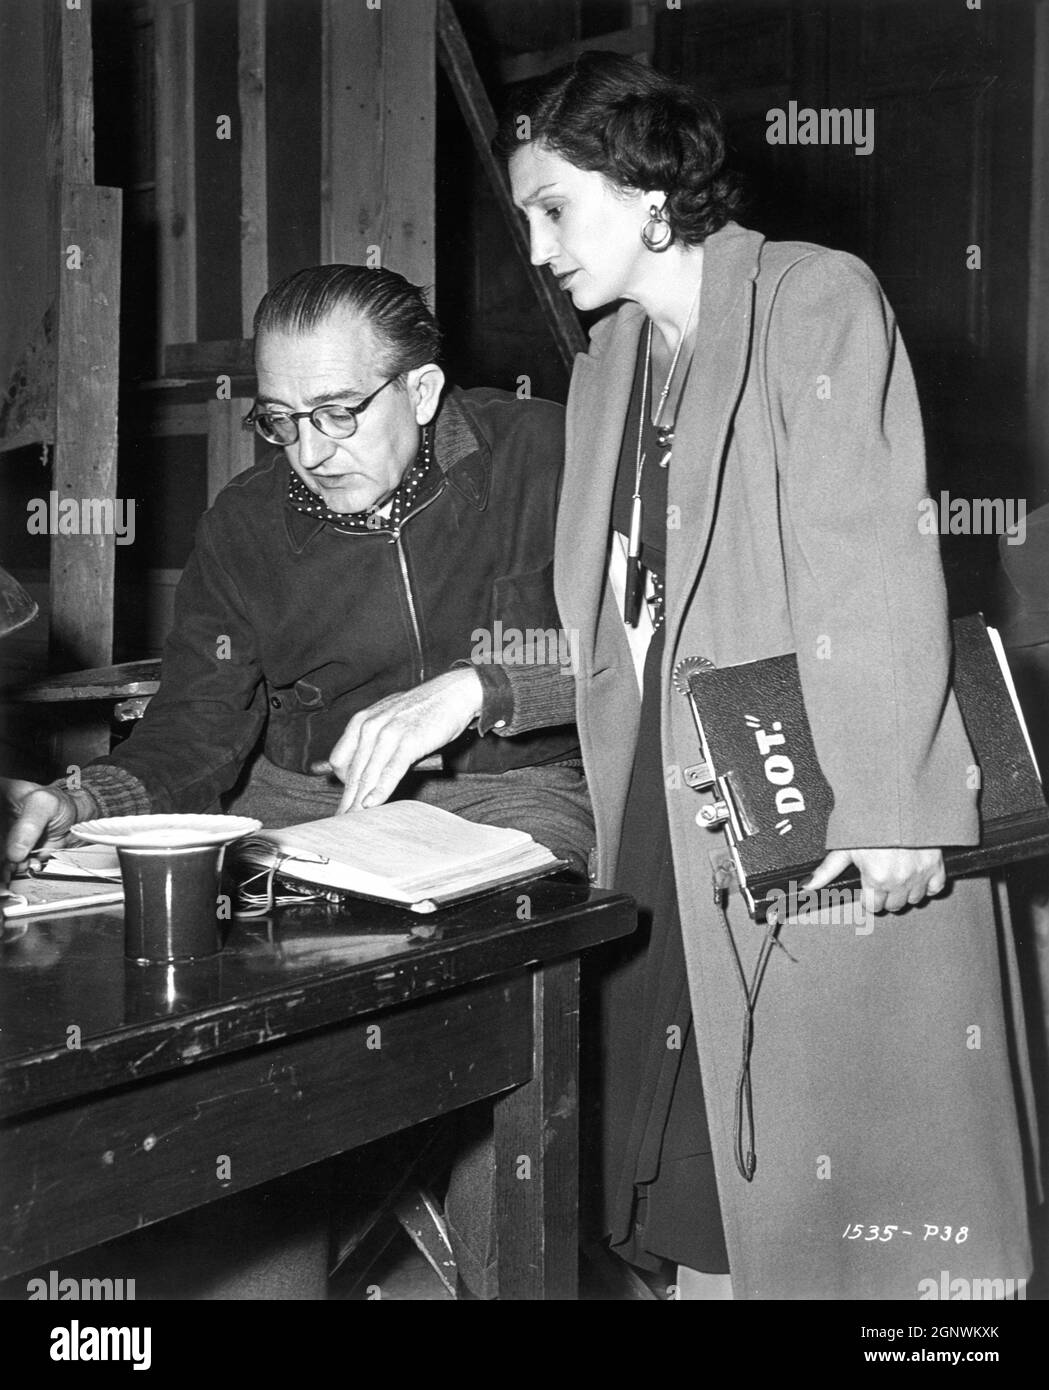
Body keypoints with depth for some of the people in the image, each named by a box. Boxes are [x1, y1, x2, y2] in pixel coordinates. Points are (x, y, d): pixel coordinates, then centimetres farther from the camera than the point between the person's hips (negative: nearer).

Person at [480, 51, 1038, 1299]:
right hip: (664, 828, 6)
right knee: (696, 1201, 8)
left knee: (845, 1189, 1)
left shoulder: (815, 298, -4)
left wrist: (894, 809, -18)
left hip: (822, 834, -6)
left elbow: (876, 563, -13)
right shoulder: (607, 366, 17)